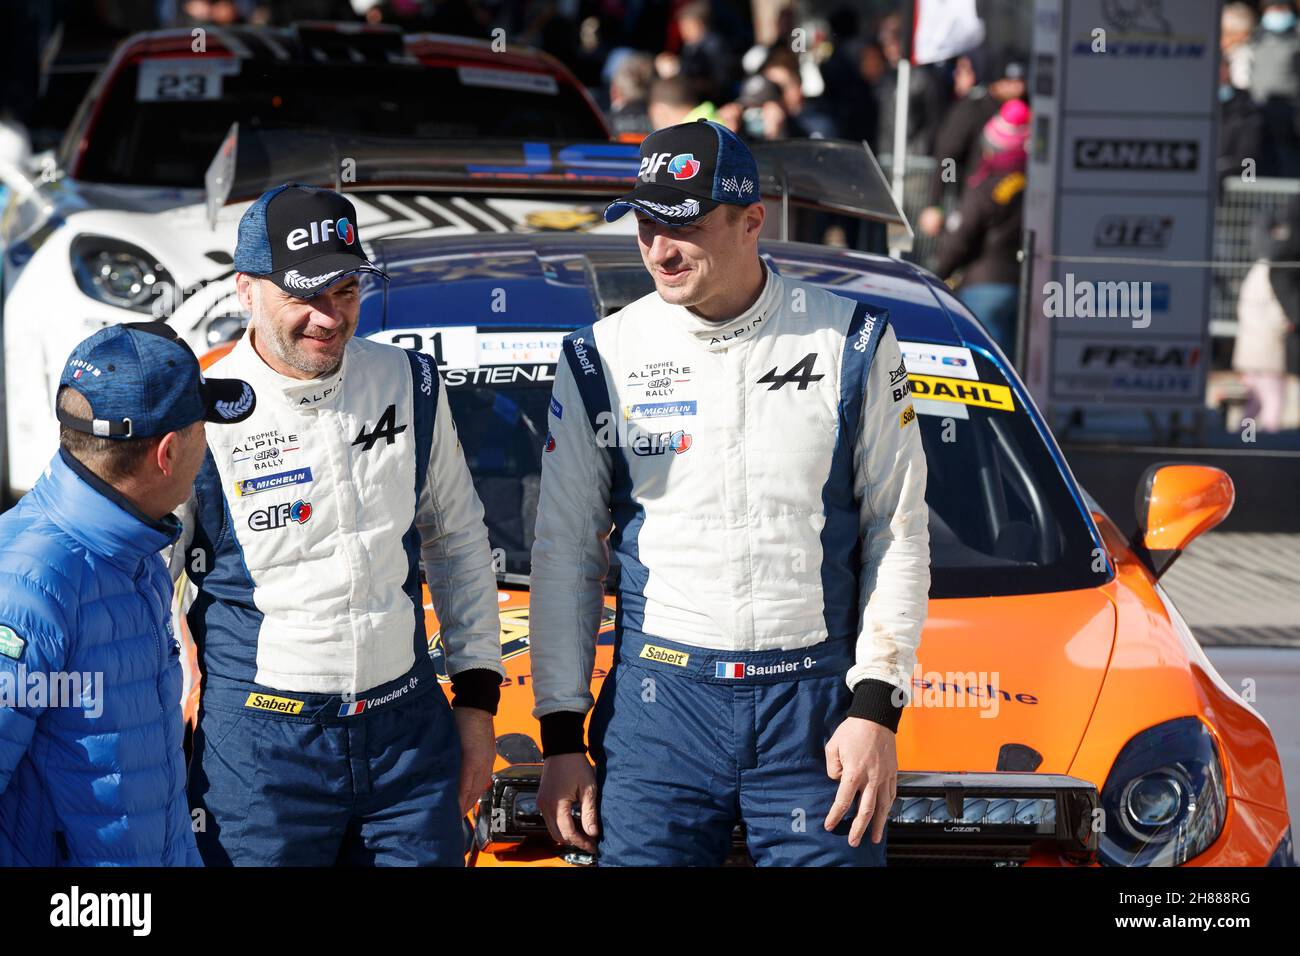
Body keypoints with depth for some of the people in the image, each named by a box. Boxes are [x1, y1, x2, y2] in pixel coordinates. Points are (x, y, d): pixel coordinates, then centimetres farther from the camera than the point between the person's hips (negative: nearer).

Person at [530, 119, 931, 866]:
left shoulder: (852, 343, 2)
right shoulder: (605, 357, 4)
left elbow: (899, 532, 5)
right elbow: (566, 553, 8)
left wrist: (876, 709, -3)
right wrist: (561, 737, 5)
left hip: (817, 701, -1)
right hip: (658, 701, 1)